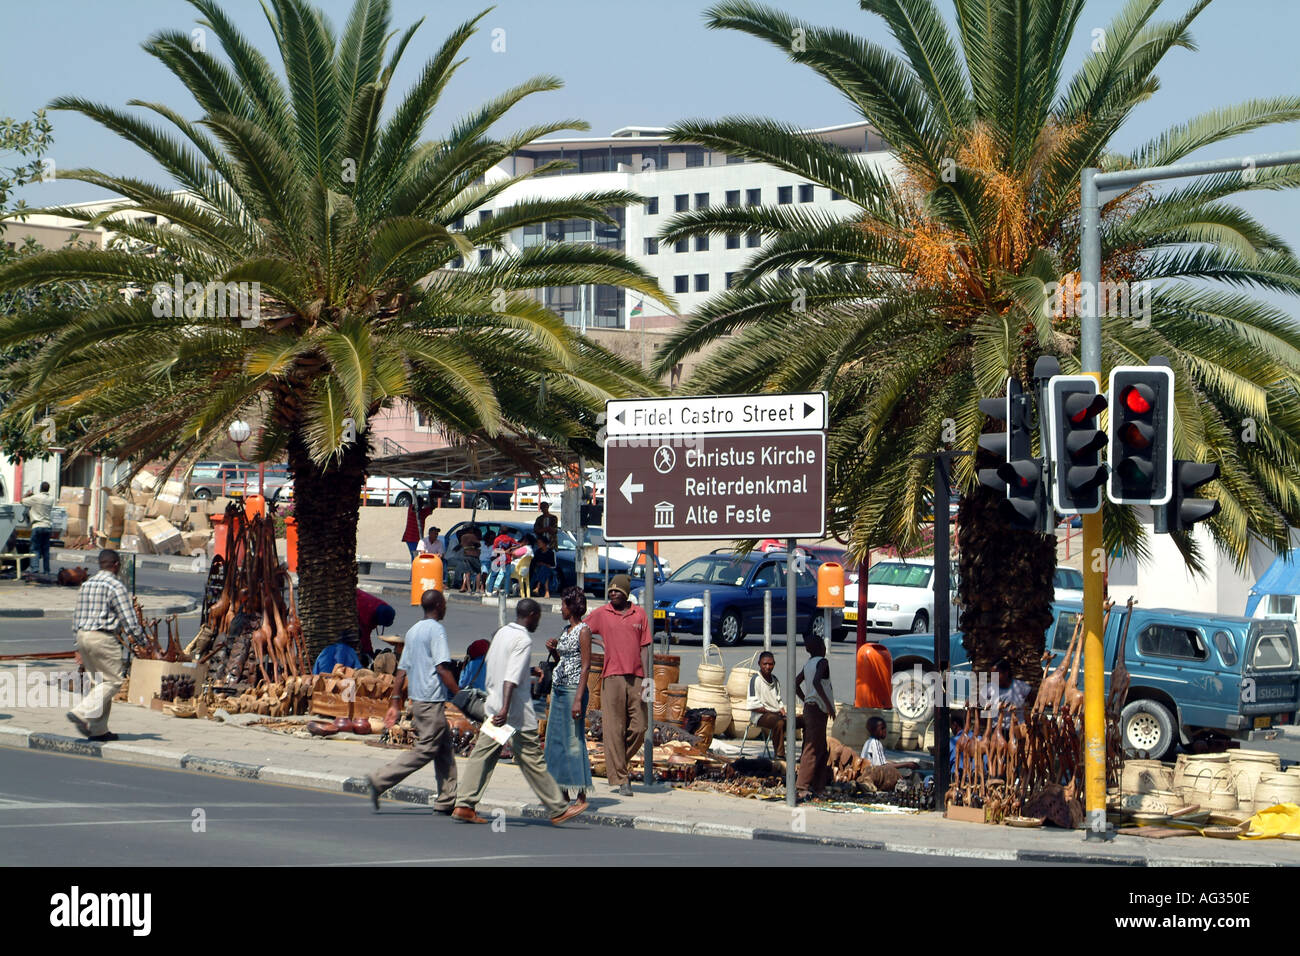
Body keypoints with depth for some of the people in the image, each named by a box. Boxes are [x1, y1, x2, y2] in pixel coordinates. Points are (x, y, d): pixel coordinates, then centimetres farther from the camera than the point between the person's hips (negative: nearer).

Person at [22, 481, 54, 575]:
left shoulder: (35, 498, -9)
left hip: (37, 526, -5)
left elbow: (23, 501, 2)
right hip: (47, 526, 5)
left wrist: (27, 494, 25)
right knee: (45, 550, 11)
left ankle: (34, 567, -19)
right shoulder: (51, 499, 5)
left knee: (35, 549, -5)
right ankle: (46, 570, 12)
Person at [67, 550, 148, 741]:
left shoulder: (86, 584, 13)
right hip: (102, 638, -8)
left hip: (82, 637, 8)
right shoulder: (116, 586, -10)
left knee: (98, 682, 12)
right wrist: (143, 639, -1)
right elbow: (128, 618, -12)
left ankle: (98, 729, 11)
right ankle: (82, 713, -16)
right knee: (112, 681, -2)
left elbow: (76, 616, 16)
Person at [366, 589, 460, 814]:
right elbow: (443, 668, -19)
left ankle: (446, 802, 11)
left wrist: (395, 703, 16)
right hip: (433, 701, -9)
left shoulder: (413, 631, 15)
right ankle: (380, 781, -11)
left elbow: (402, 669, 15)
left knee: (444, 748, 12)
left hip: (417, 699, 10)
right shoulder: (436, 630, -11)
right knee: (425, 750, -6)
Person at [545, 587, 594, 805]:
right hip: (558, 689, 9)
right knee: (556, 740, 8)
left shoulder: (583, 631, -10)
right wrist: (552, 650, 3)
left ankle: (582, 796, -5)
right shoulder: (567, 630, 16)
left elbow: (585, 666, -15)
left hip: (573, 689, -9)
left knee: (574, 740, -8)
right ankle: (563, 793, 14)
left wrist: (578, 699, -21)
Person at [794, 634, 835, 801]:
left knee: (821, 750, 13)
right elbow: (816, 682, -26)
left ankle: (818, 787, 13)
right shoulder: (822, 662, -11)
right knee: (812, 750, -10)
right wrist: (829, 705, -23)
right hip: (818, 709, -9)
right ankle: (803, 789, -14)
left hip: (809, 707, 9)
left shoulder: (808, 664, 14)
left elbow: (796, 684, 20)